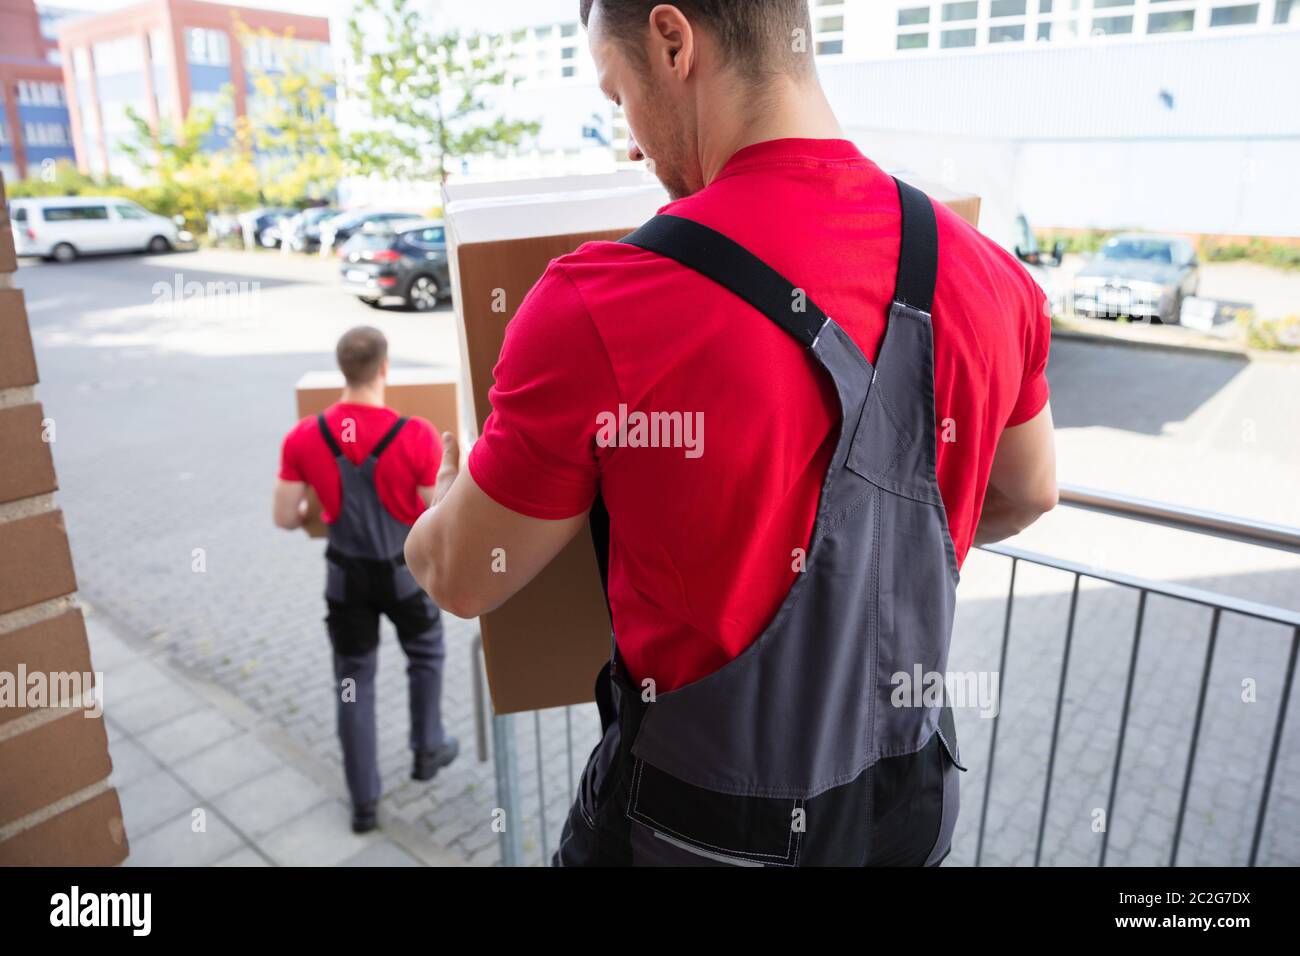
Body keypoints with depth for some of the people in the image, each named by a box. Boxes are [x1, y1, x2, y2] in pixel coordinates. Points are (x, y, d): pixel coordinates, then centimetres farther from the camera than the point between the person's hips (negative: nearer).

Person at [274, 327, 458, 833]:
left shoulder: (304, 438, -12)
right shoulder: (415, 436, -22)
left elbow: (285, 518, -4)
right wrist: (449, 463, 0)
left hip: (346, 576, 2)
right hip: (406, 572, -2)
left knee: (354, 681, 15)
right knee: (425, 656, 26)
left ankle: (364, 802, 23)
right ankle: (427, 750, 41)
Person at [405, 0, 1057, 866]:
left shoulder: (596, 311, -28)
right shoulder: (985, 274, -11)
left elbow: (465, 580, -13)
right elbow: (1026, 496, 7)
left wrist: (421, 534, 11)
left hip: (702, 823, -4)